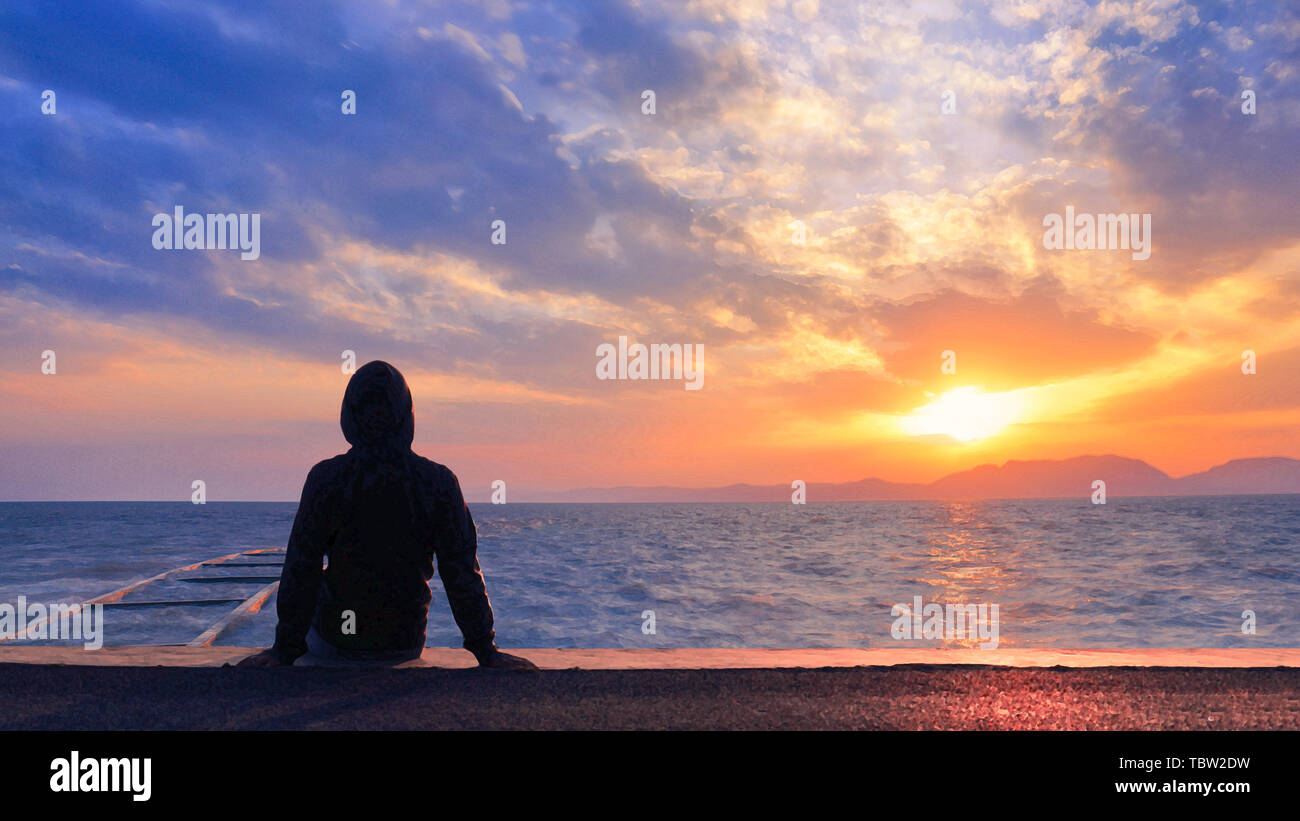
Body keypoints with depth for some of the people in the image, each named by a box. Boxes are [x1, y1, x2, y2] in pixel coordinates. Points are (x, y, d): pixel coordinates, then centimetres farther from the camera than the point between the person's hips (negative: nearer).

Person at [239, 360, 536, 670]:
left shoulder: (325, 479, -18)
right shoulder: (440, 482, -15)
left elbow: (301, 571, -14)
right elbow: (463, 571, -12)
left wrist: (284, 650, -3)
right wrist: (486, 652, -4)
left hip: (336, 643, -1)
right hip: (406, 643, 1)